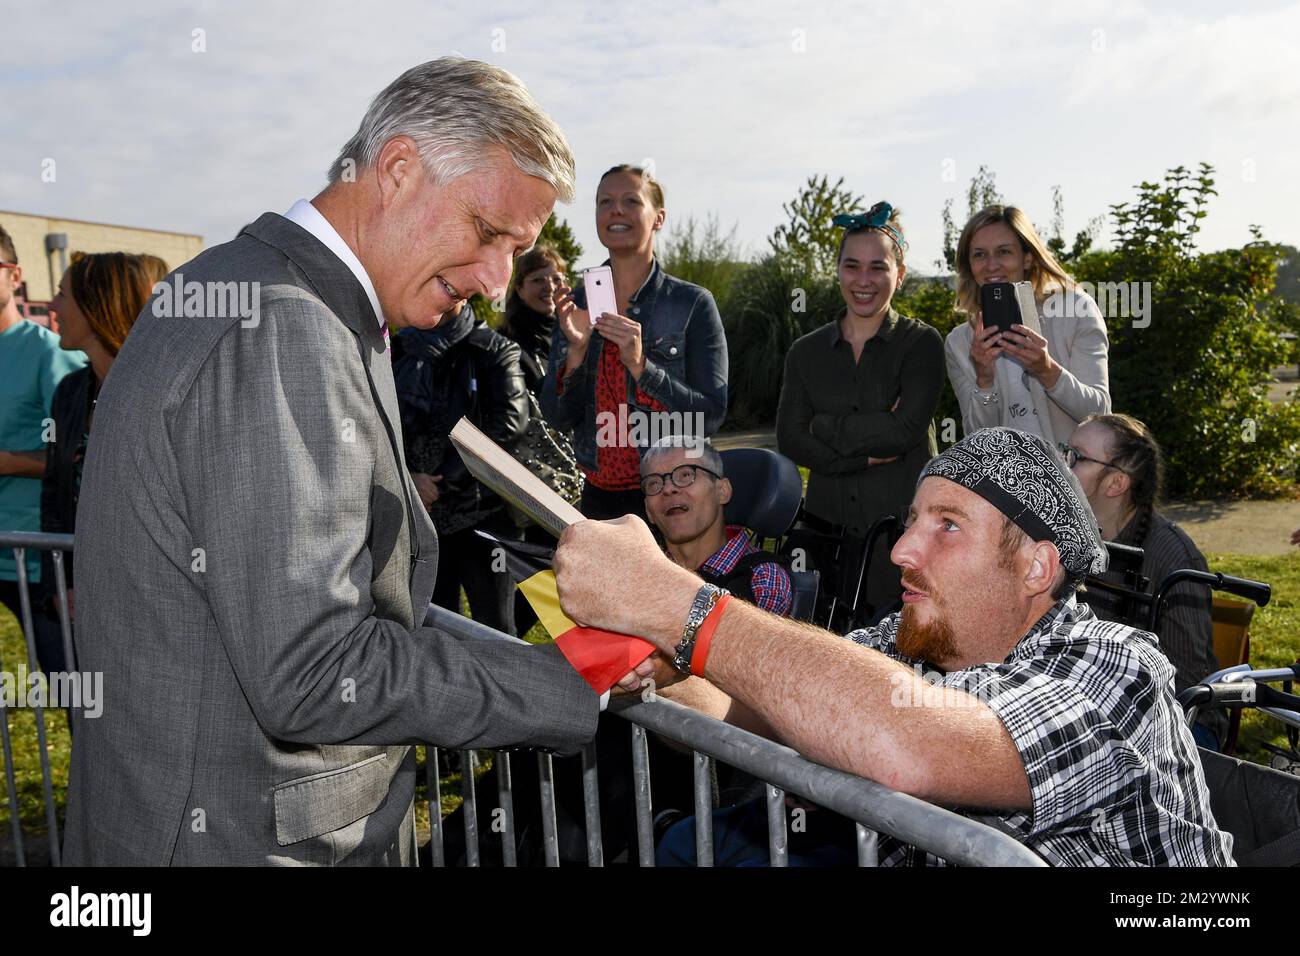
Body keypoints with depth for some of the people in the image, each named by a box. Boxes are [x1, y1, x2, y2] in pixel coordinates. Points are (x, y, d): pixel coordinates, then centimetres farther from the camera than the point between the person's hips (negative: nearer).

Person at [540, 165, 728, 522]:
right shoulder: (576, 303, 3)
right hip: (598, 497, 3)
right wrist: (576, 351, -16)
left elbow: (710, 416, -13)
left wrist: (641, 365, -24)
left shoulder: (693, 303, -7)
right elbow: (557, 417, -1)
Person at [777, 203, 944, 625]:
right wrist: (866, 456, -10)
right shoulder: (807, 351, 10)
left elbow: (906, 429, -12)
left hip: (905, 520, -3)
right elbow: (789, 439, 0)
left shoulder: (922, 343, 1)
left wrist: (824, 426, -6)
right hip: (830, 523, 3)